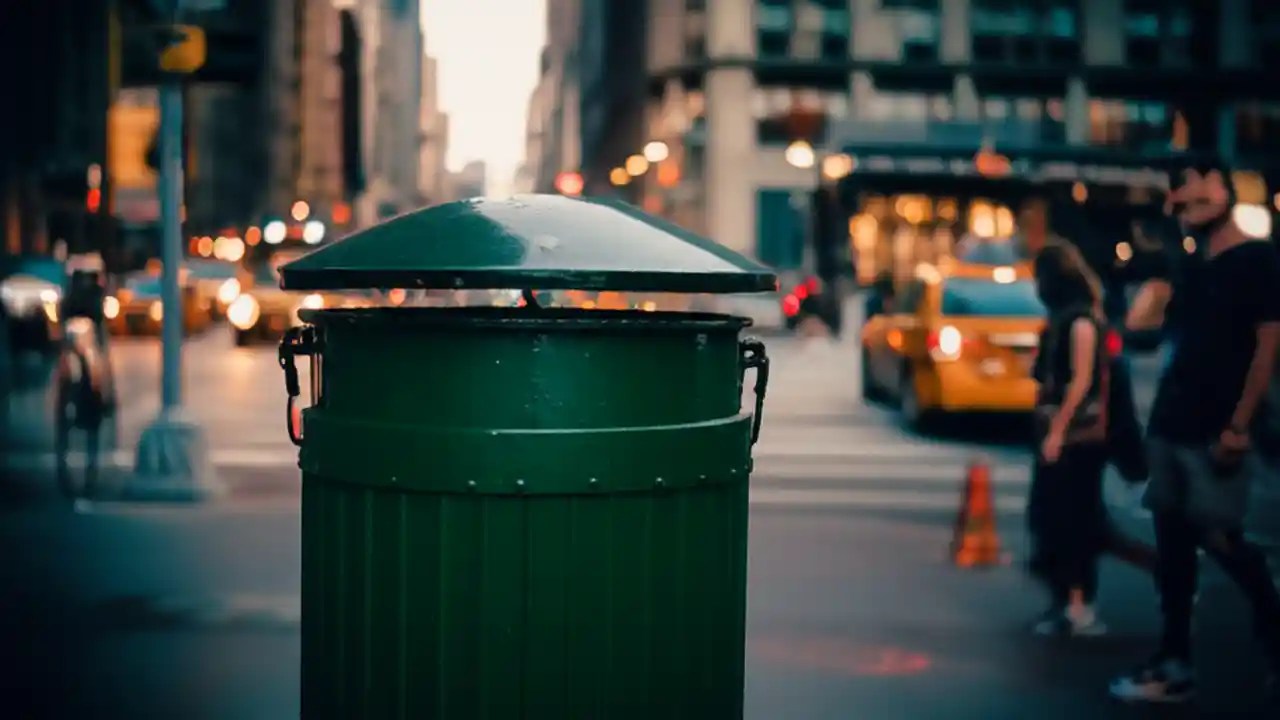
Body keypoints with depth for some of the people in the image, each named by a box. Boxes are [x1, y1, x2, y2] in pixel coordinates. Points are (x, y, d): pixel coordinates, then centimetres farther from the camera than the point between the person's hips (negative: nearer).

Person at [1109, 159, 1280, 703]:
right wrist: (1162, 275, 14)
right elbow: (1139, 320, 12)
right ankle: (1173, 665, 9)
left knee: (1221, 539, -10)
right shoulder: (1187, 266, 17)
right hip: (1170, 425, 7)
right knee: (1172, 543, 6)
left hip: (1217, 431, -7)